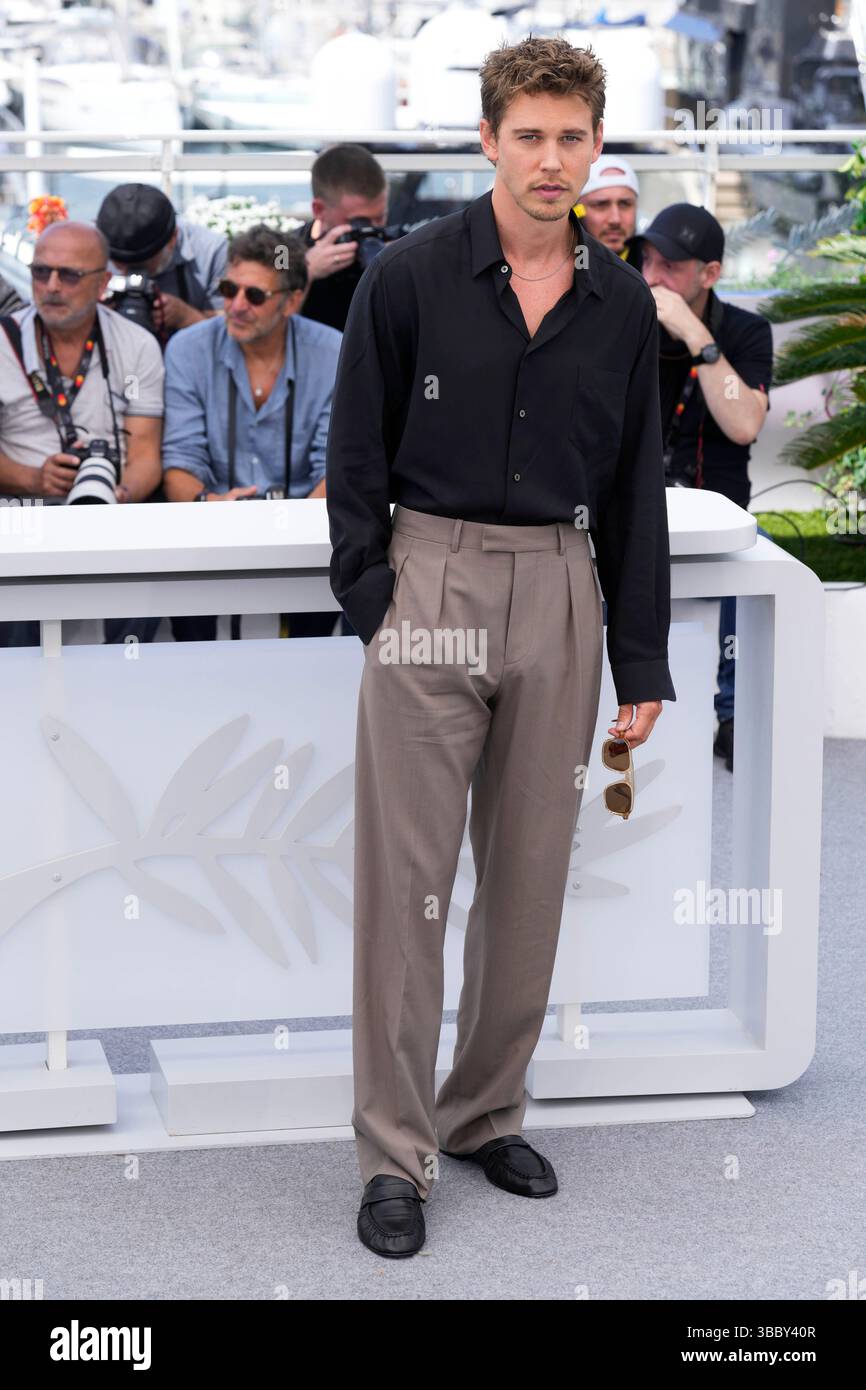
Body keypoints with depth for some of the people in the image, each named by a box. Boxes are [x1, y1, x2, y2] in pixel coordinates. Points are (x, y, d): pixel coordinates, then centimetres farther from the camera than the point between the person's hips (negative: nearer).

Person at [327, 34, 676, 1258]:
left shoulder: (622, 304, 5)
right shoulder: (411, 278, -5)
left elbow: (634, 489, 8)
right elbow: (357, 457, -2)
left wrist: (642, 662, 6)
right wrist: (372, 601, -10)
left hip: (559, 595, 4)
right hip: (434, 583, -3)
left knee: (530, 878, 10)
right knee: (408, 880, -3)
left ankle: (488, 1113, 26)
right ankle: (395, 1154, 5)